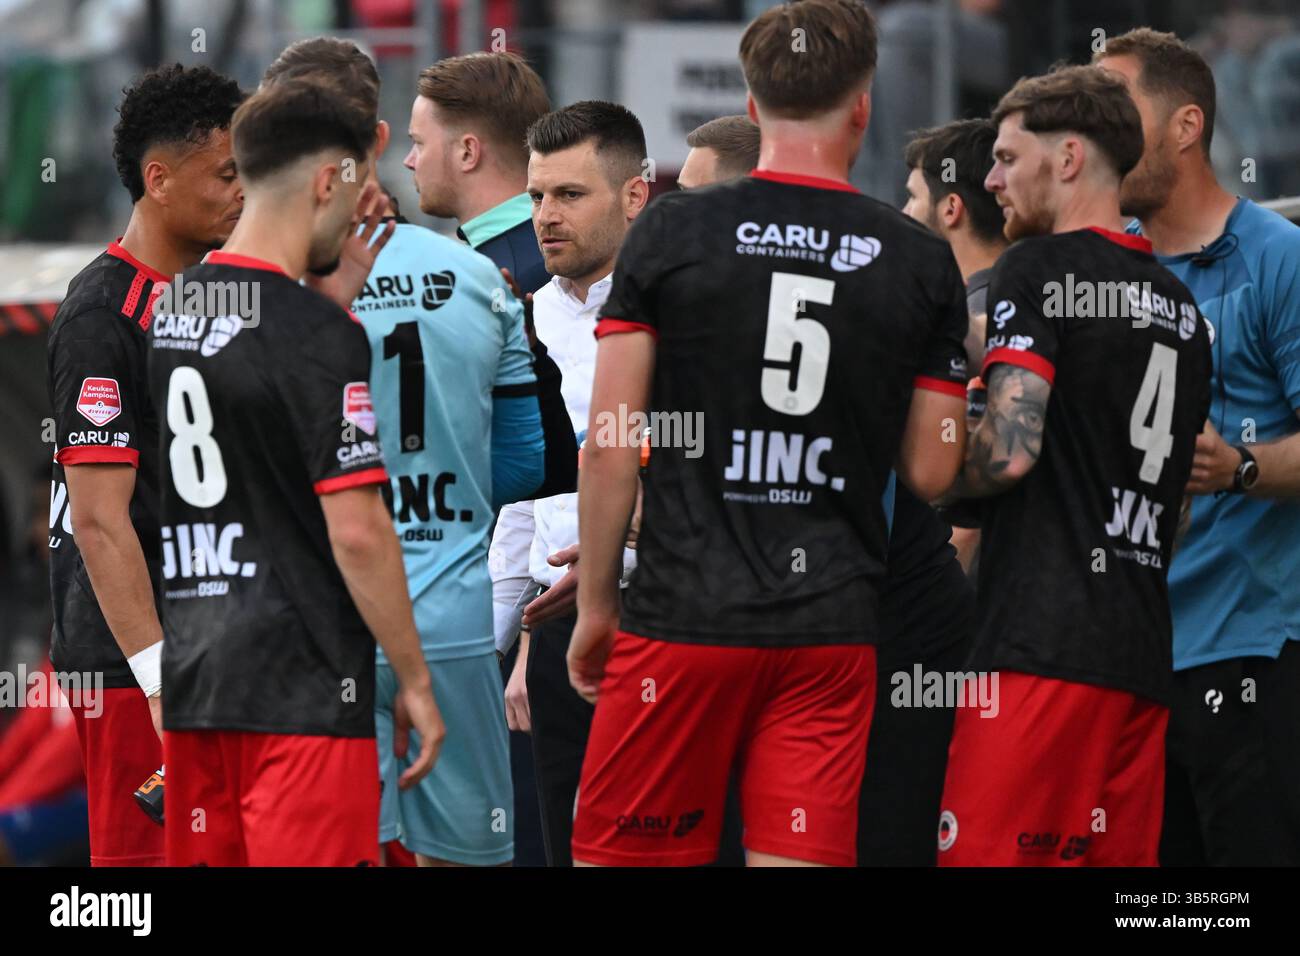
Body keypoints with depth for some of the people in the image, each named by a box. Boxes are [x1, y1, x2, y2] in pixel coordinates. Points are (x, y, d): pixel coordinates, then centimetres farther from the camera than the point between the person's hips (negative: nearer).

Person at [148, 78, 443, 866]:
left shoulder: (166, 318, 9)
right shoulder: (319, 333, -13)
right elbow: (357, 530, -15)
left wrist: (343, 274, 23)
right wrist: (415, 680, -7)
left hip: (188, 683, 7)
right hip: (304, 691, -7)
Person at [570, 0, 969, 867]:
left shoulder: (673, 233, -2)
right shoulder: (920, 261, 3)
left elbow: (610, 447, -3)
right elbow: (931, 473, 5)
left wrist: (596, 603, 6)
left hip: (684, 618, -2)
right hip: (834, 629, 2)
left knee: (615, 853, 6)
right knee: (798, 856, 1)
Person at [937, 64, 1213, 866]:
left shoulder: (1040, 269, -4)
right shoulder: (1180, 304, 20)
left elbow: (1010, 450, -15)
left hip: (1042, 642, -8)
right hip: (1144, 651, 8)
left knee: (985, 854, -11)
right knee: (1119, 858, 6)